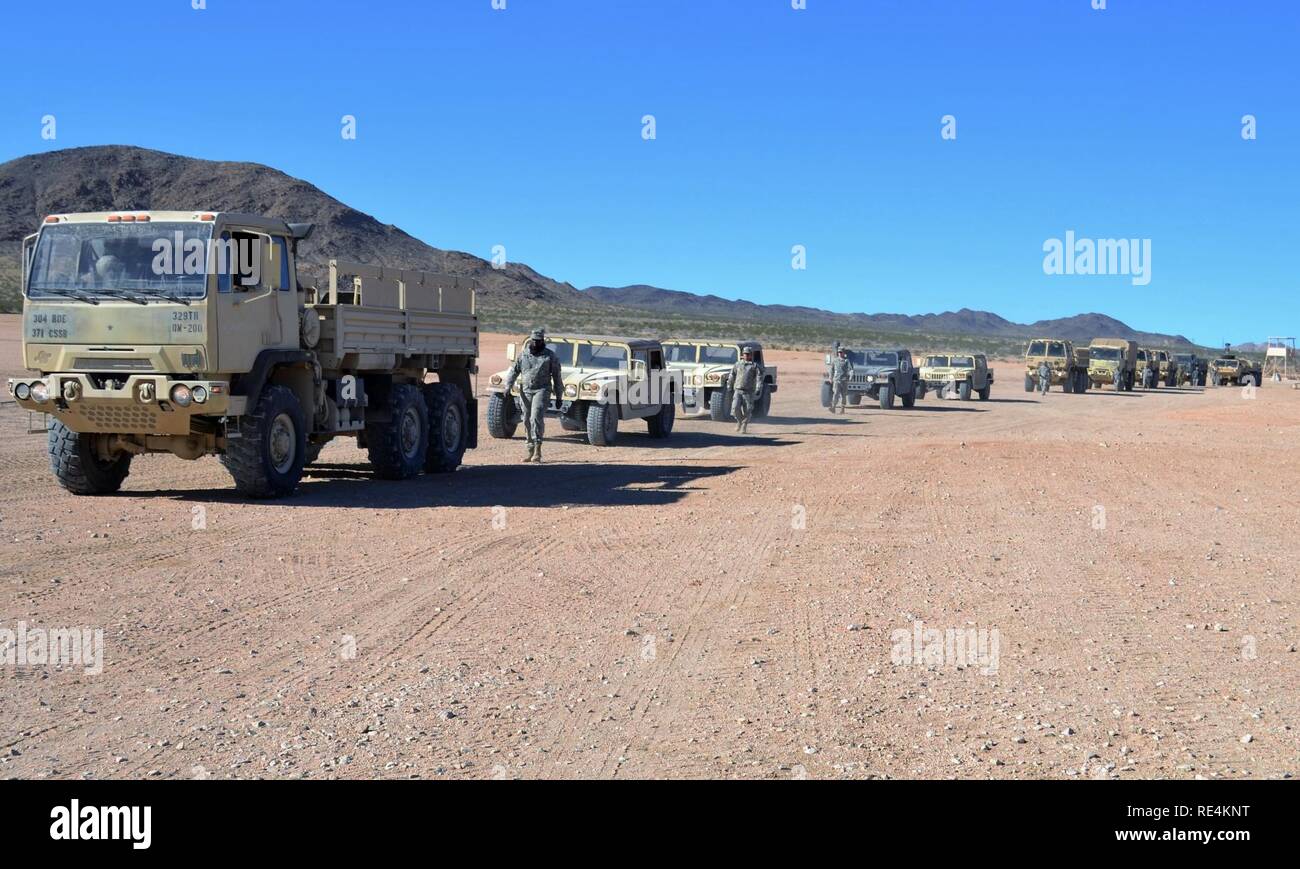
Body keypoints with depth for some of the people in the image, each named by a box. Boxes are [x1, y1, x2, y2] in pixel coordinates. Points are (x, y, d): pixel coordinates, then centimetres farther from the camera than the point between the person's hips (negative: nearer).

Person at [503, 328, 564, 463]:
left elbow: (556, 376, 7)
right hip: (525, 391, 4)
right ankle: (531, 451, 14)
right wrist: (508, 386, -3)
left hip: (542, 390, -4)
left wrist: (558, 396, 7)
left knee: (536, 417, -20)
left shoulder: (550, 356, 4)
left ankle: (537, 449, -22)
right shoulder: (523, 355, 11)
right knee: (527, 421, 6)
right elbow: (514, 371, 11)